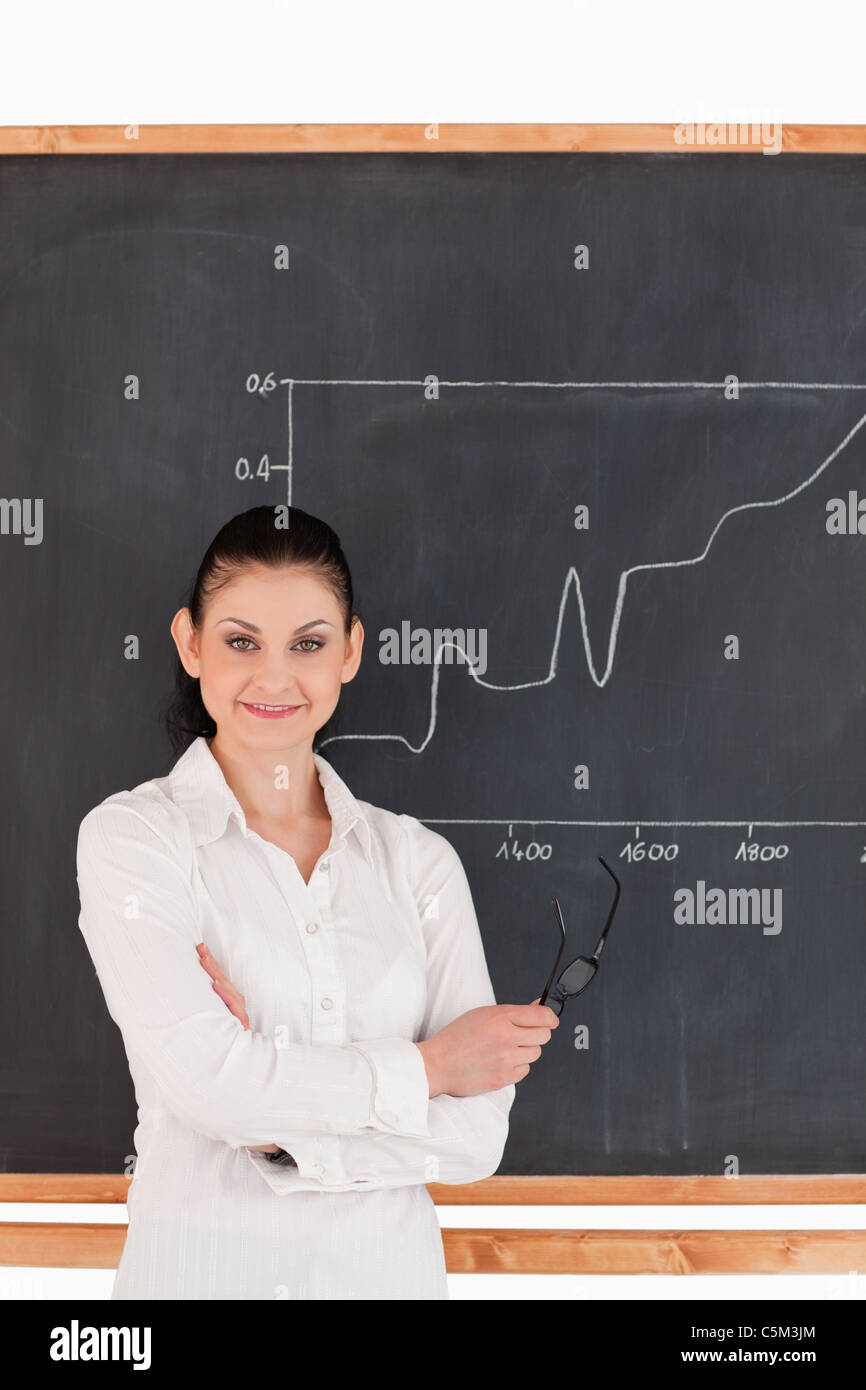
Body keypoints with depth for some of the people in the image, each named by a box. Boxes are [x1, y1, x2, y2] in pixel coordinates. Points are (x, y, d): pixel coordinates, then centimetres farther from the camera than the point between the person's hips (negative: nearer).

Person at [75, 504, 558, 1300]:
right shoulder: (131, 837, -8)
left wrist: (279, 1130, -18)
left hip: (391, 1262, 3)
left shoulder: (418, 859, 0)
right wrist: (428, 1066, -9)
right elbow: (209, 1079, -19)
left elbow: (477, 1135, -6)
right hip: (200, 1262, -2)